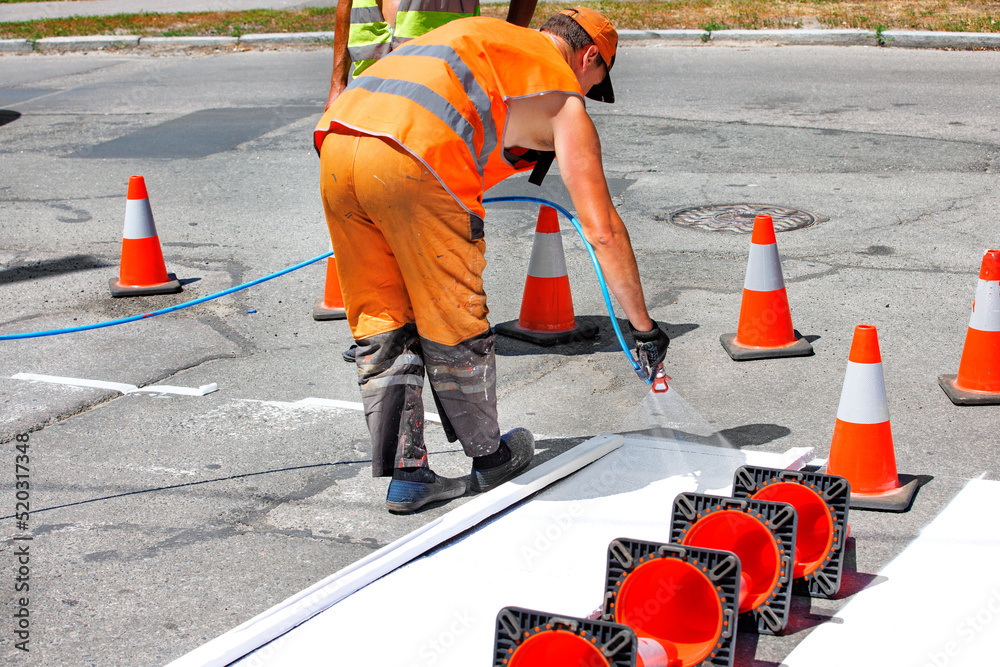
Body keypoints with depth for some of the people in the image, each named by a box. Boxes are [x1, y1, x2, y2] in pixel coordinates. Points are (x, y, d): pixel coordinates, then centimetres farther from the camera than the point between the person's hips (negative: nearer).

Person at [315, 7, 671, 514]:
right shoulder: (564, 99, 17)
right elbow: (603, 231, 15)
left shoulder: (476, 32, 35)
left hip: (338, 138, 6)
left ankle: (406, 474, 21)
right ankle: (490, 457, 31)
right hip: (414, 162, -6)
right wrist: (643, 326, 24)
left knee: (381, 327, 16)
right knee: (453, 323, 13)